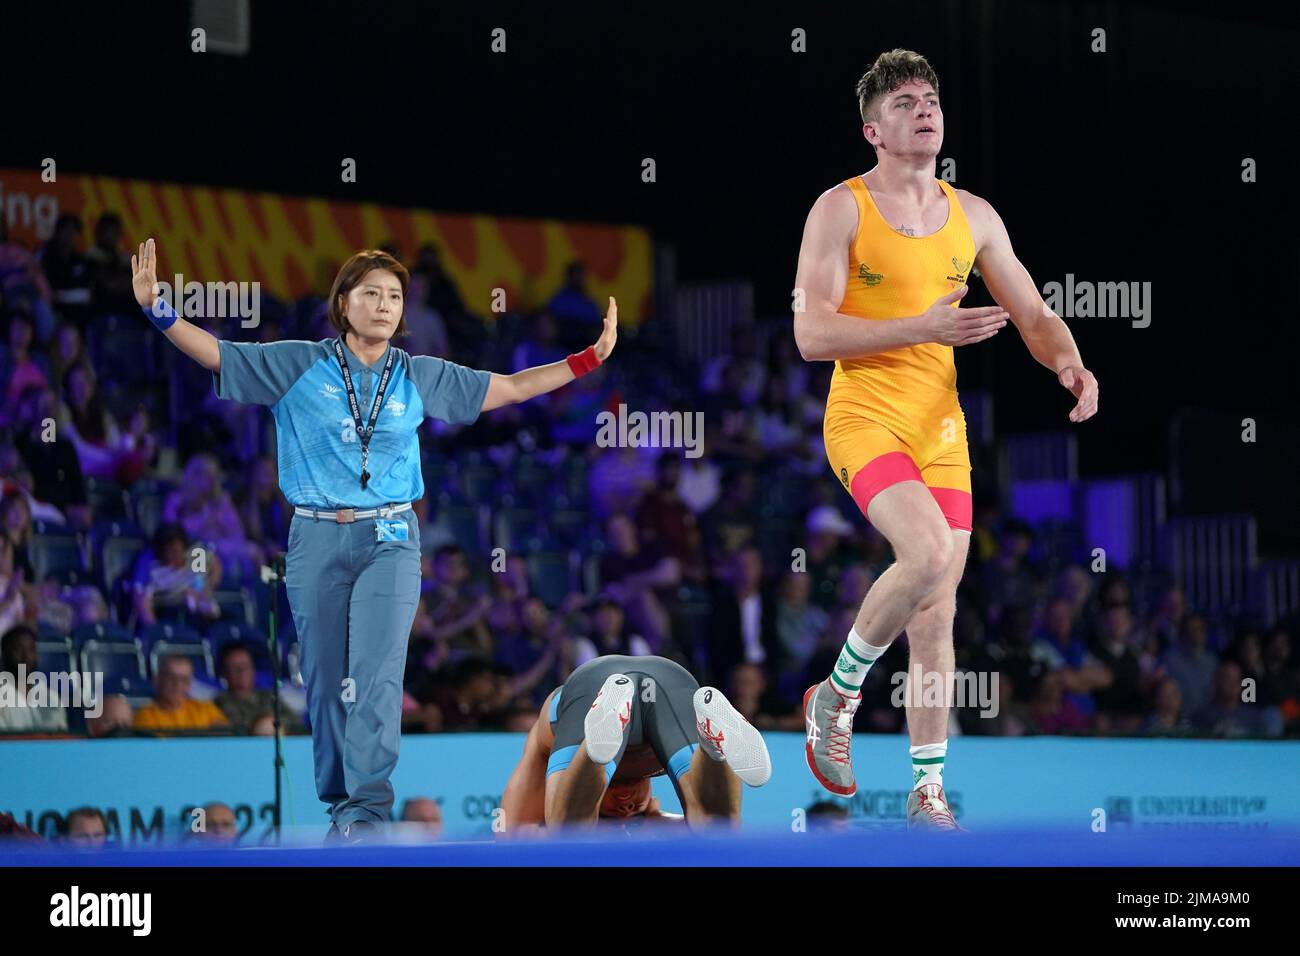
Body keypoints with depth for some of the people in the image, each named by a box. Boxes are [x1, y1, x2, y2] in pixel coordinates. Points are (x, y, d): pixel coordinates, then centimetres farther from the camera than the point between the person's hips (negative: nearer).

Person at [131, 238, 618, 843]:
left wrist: (591, 358, 11)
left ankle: (365, 809, -18)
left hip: (389, 542, 0)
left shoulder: (421, 378, 8)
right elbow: (216, 354, 0)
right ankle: (338, 801, 16)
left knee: (376, 674, -14)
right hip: (316, 542, 0)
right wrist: (158, 312, -15)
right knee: (325, 679, 3)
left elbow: (511, 388, 15)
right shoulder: (298, 366, 3)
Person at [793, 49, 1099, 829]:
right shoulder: (841, 209, -6)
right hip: (864, 416, -5)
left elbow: (1033, 314, 15)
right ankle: (837, 697, -5)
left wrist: (1069, 363, -8)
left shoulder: (973, 216, 9)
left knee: (937, 615, 5)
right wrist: (924, 328, -22)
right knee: (928, 554, -28)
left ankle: (928, 796, 14)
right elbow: (811, 334, -13)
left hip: (941, 425, 5)